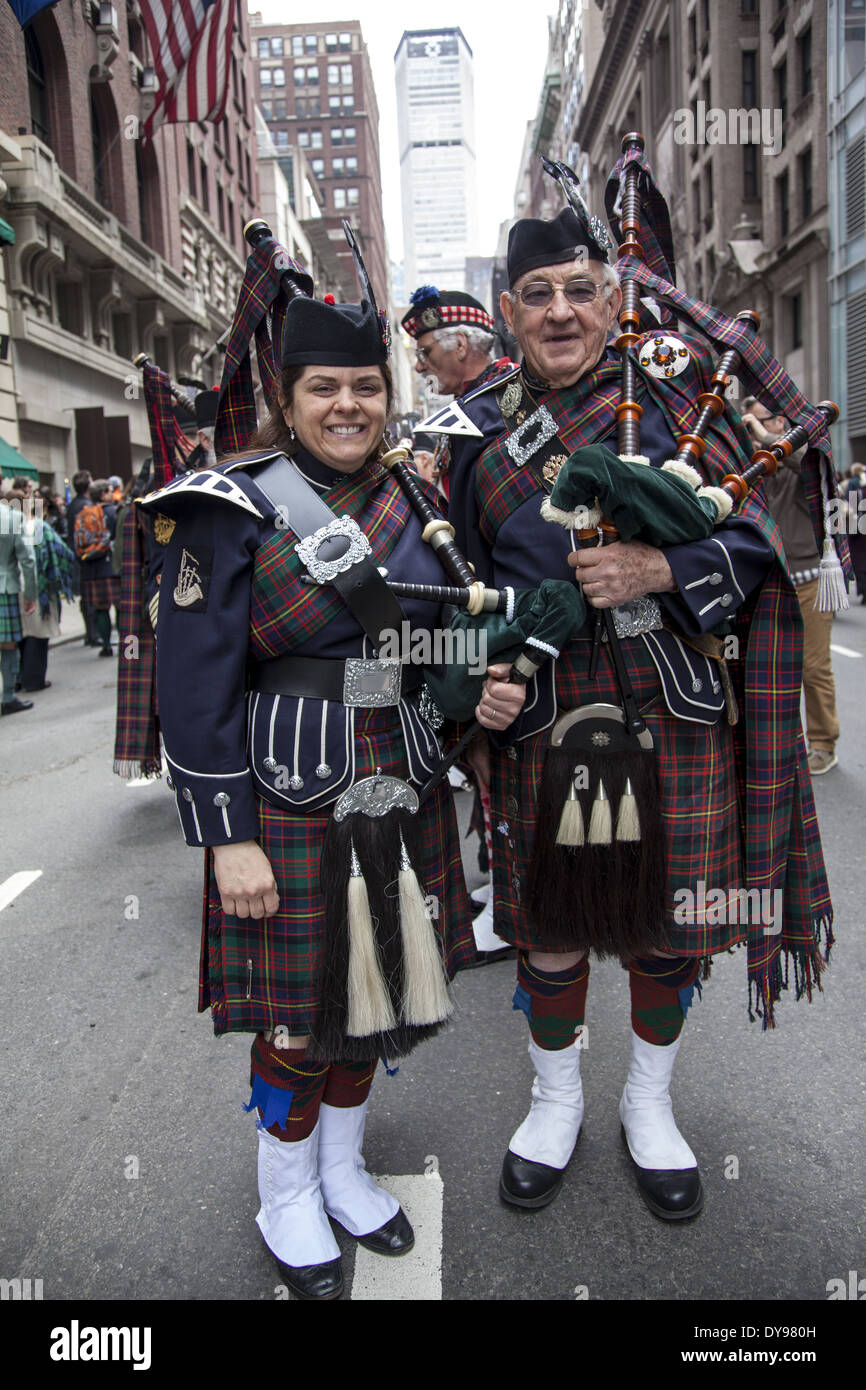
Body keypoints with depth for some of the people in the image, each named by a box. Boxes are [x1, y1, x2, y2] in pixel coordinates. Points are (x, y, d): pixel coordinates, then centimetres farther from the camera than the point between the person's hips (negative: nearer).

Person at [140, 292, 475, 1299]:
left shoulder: (415, 499, 7)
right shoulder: (232, 511, -9)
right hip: (290, 801, -5)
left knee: (378, 987, 16)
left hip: (401, 791, 5)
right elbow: (194, 687, -12)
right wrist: (227, 838, -15)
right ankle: (286, 1195, 33)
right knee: (300, 1010, 7)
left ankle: (344, 1172, 40)